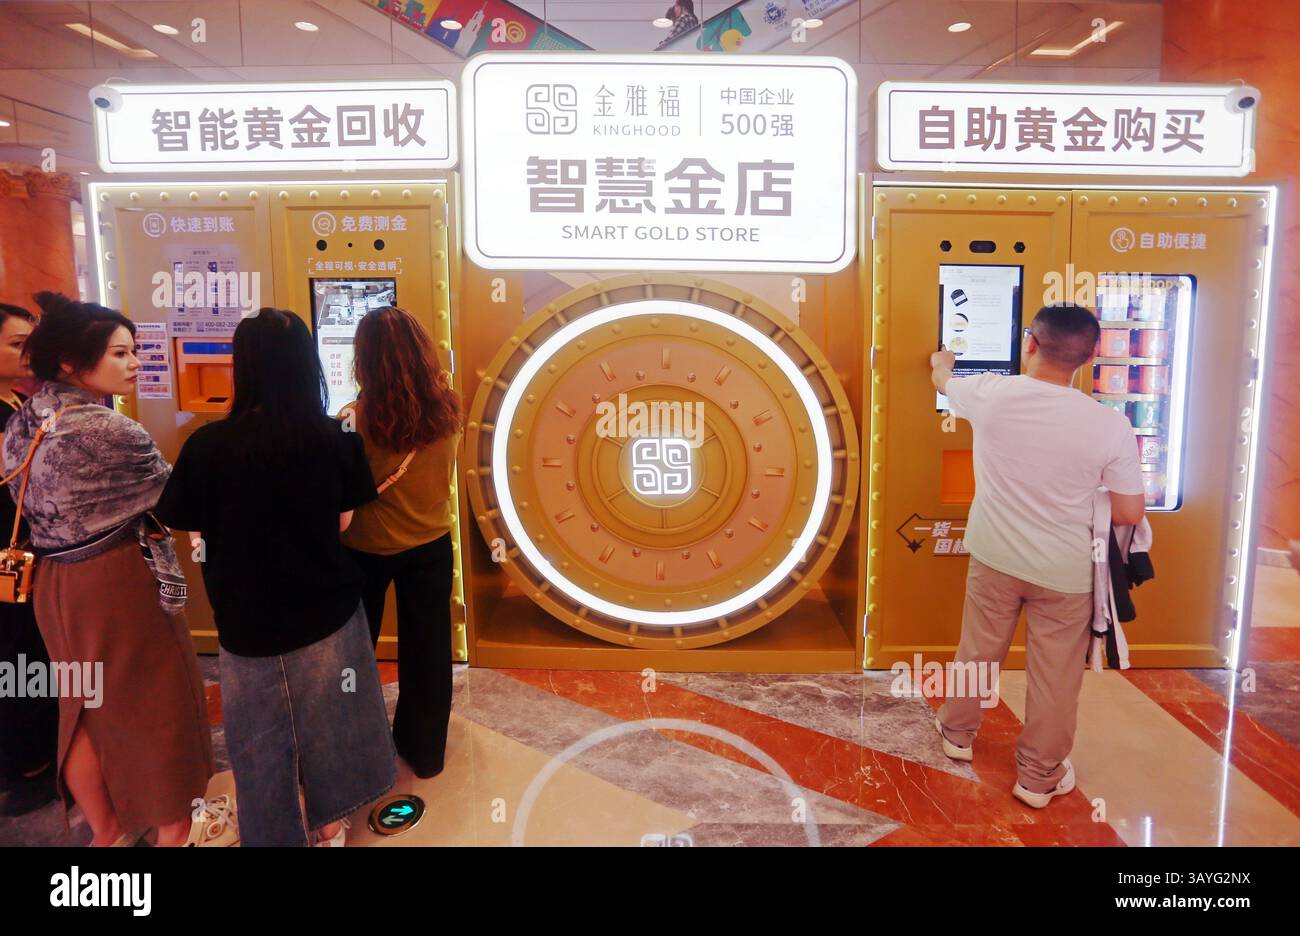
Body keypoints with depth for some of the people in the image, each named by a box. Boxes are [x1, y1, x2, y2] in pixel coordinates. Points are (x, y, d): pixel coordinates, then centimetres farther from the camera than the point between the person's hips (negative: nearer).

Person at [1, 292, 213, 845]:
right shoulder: (112, 432, -24)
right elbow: (171, 496, -12)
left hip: (53, 581, 8)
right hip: (118, 582, -8)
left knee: (84, 703, 20)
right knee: (153, 698, 10)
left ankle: (104, 828, 37)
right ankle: (172, 828, 27)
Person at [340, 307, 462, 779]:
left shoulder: (357, 420, -23)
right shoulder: (445, 408, -14)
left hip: (367, 548, -2)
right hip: (431, 543, 2)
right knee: (427, 650, 16)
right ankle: (425, 750, 32)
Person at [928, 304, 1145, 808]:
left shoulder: (991, 394, -14)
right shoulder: (1110, 425, -18)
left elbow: (944, 381, 10)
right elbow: (1130, 513, -11)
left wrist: (941, 362, 34)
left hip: (995, 556, 2)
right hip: (1065, 571, -2)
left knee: (979, 650, 22)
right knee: (1055, 675, 15)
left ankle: (957, 733, 43)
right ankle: (1039, 777, 31)